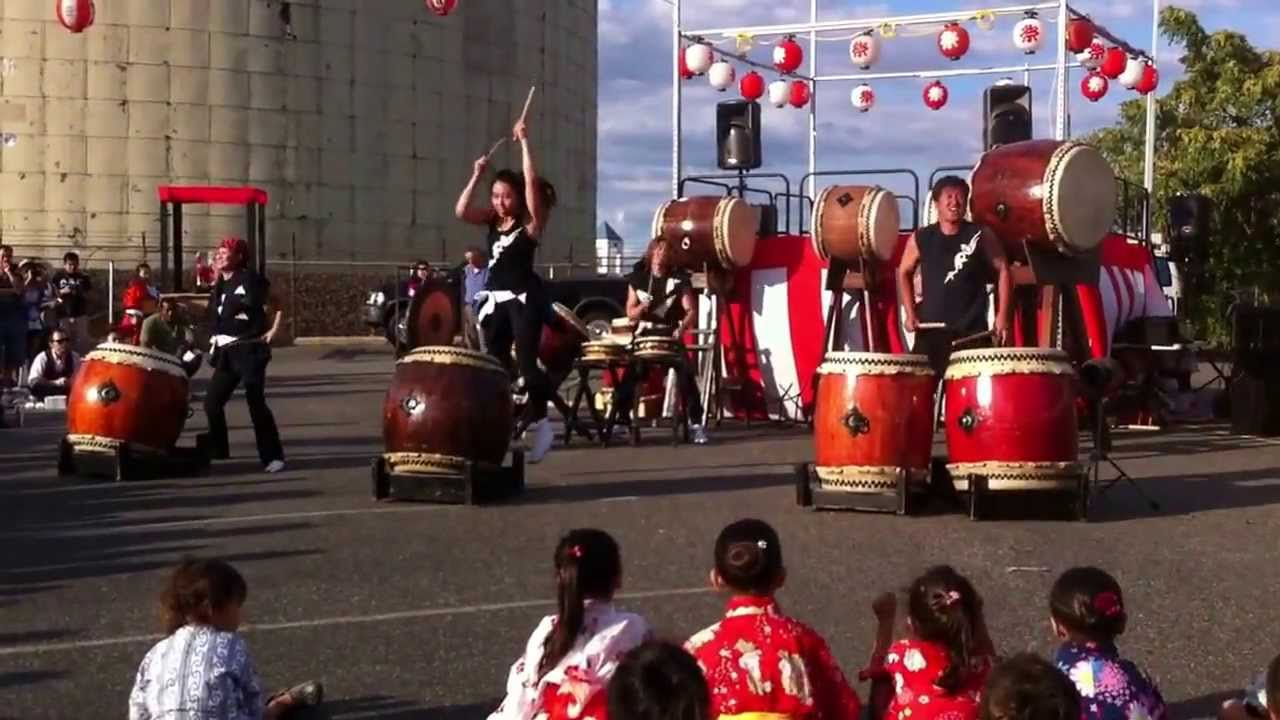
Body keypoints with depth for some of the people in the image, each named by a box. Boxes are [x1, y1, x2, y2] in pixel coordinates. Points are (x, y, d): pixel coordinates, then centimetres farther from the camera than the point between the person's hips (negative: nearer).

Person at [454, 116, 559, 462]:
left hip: (524, 298, -6)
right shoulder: (493, 220, 10)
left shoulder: (531, 221, -5)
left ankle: (539, 421, -2)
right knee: (496, 361, 7)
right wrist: (477, 175, -5)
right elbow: (461, 211, -4)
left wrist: (524, 142, -16)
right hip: (494, 298, 6)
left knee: (526, 361, -10)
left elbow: (532, 182, -19)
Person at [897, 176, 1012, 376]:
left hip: (972, 330, -1)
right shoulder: (920, 239, 3)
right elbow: (904, 273, 16)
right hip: (931, 329, 1)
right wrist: (910, 313, 6)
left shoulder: (981, 236, -1)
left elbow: (1003, 271, 5)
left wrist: (1002, 316, -2)